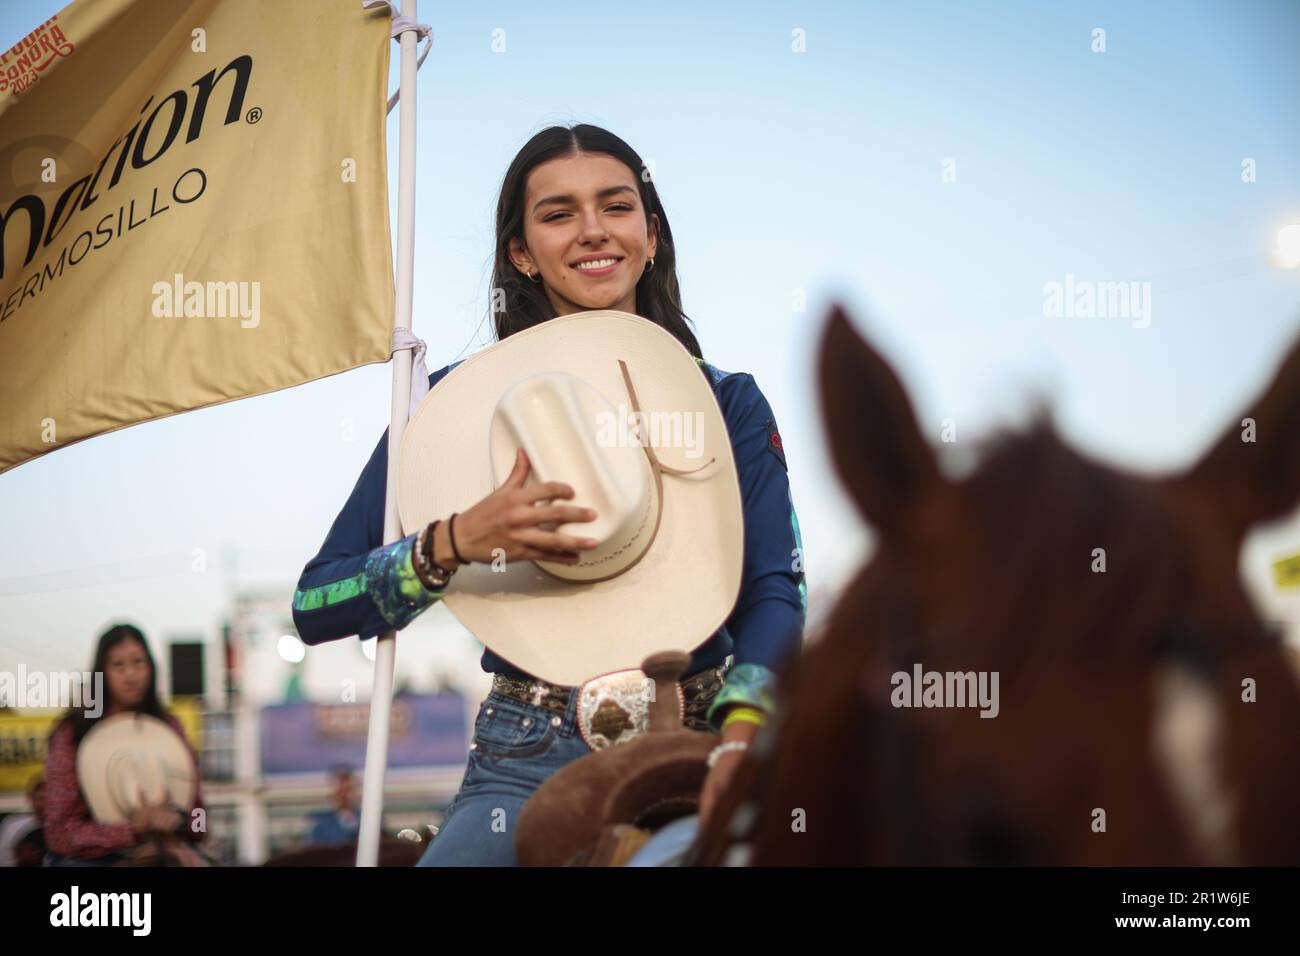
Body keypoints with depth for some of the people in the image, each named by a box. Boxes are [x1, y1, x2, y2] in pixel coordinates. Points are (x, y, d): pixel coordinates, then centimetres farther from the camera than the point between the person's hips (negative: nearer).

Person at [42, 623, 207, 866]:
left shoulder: (168, 726, 6)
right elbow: (60, 832, -7)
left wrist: (178, 818, -18)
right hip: (88, 857, -3)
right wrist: (132, 829, -21)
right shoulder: (71, 733, -4)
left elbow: (196, 808, 6)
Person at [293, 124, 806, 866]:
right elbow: (315, 608, 1)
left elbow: (774, 588, -3)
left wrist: (741, 736, -21)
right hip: (529, 763, -2)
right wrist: (453, 544, -17)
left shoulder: (728, 402, 8)